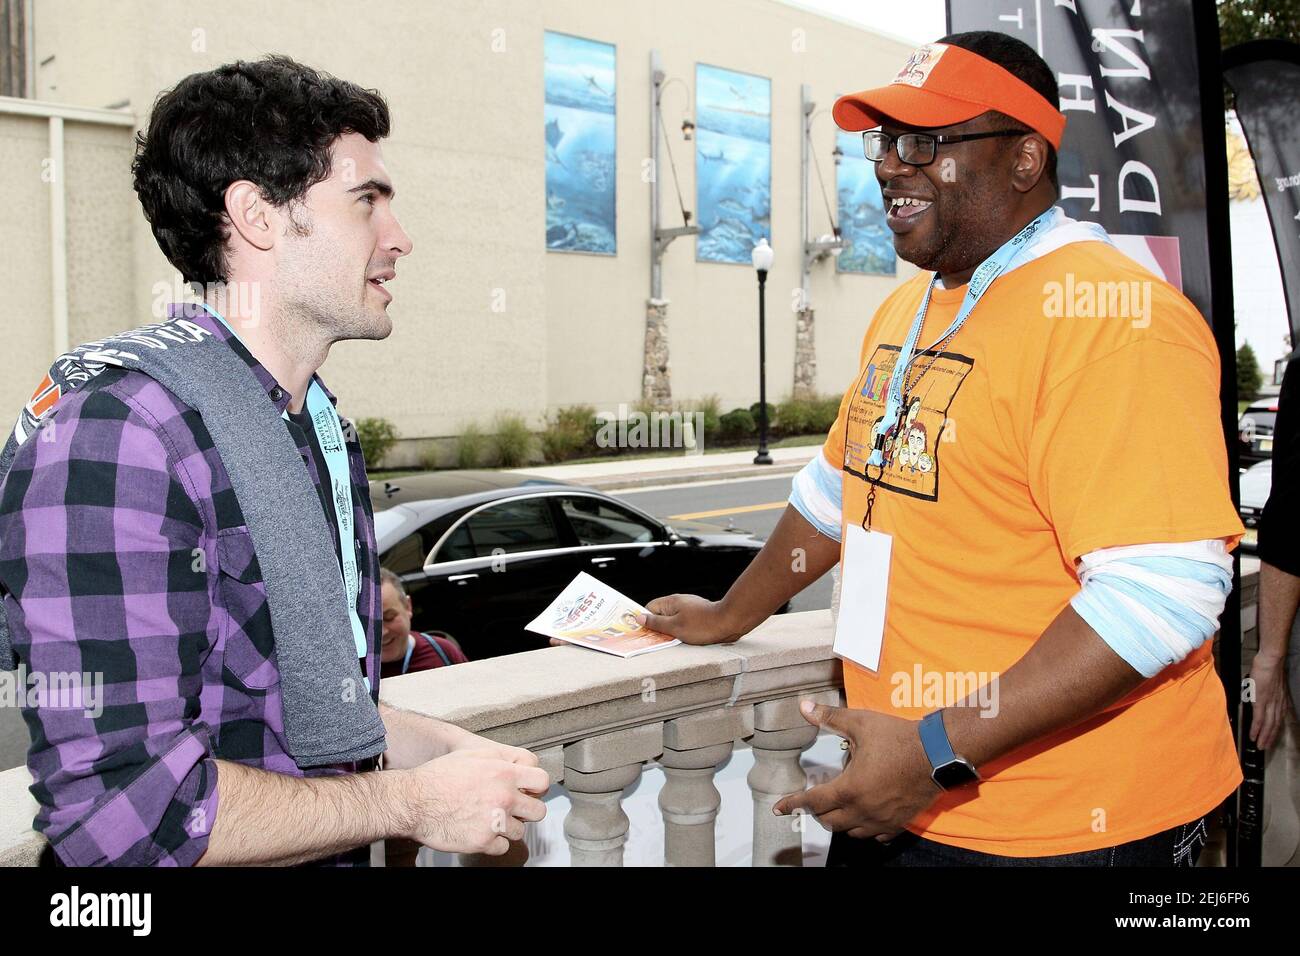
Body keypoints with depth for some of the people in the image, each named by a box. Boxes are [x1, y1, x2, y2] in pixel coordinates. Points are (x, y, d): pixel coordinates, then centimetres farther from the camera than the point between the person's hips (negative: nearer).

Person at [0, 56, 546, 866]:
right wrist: (413, 802, -20)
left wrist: (449, 749, -2)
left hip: (338, 850, 8)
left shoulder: (325, 431, 6)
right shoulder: (113, 430, -23)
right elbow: (121, 803, -28)